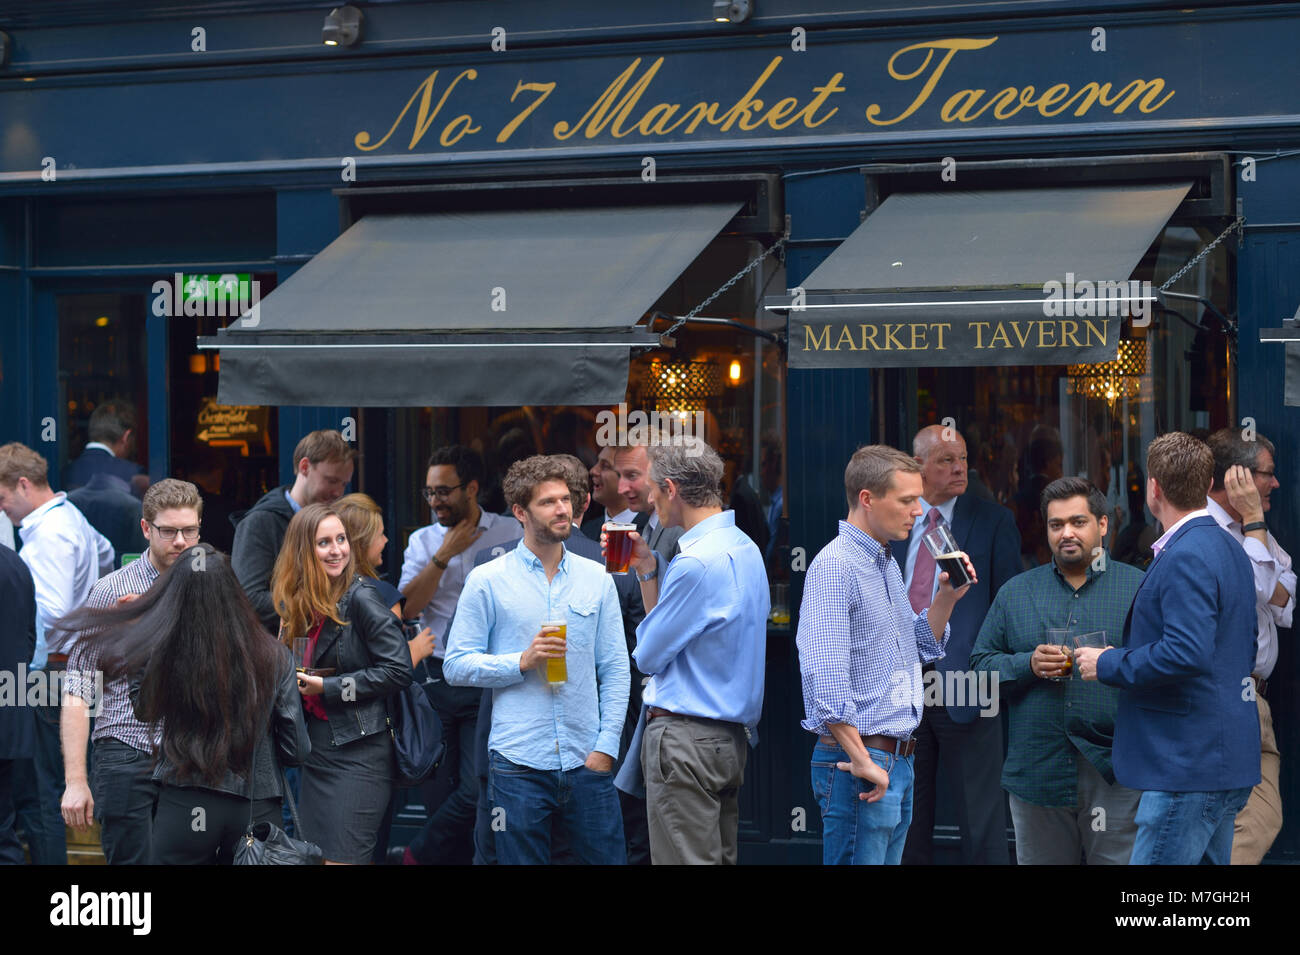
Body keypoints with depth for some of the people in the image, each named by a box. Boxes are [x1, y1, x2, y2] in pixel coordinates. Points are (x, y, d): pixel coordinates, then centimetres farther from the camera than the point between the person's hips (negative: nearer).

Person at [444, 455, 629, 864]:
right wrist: (522, 662, -14)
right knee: (523, 861, 4)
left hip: (587, 764, 2)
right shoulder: (487, 581, 1)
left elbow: (615, 669, 9)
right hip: (519, 765, -2)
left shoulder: (596, 578, 9)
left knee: (608, 858, 1)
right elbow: (456, 665, -1)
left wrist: (606, 746, 0)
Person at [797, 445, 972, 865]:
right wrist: (862, 763, -22)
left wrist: (946, 598, 10)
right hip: (858, 757, -9)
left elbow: (921, 650, 27)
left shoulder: (887, 565, 17)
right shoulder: (834, 566, -14)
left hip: (898, 762, 9)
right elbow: (827, 680, -22)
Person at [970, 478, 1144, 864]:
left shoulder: (1139, 588, 6)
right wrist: (1028, 665, -8)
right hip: (1037, 771, 3)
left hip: (1114, 773, -2)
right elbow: (982, 665, 9)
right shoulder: (1016, 593, 14)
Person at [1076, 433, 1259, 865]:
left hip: (1189, 763, -11)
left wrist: (1108, 664, -14)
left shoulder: (1185, 558, -17)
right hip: (1227, 763, 11)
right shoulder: (1229, 549, 15)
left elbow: (1187, 654, -28)